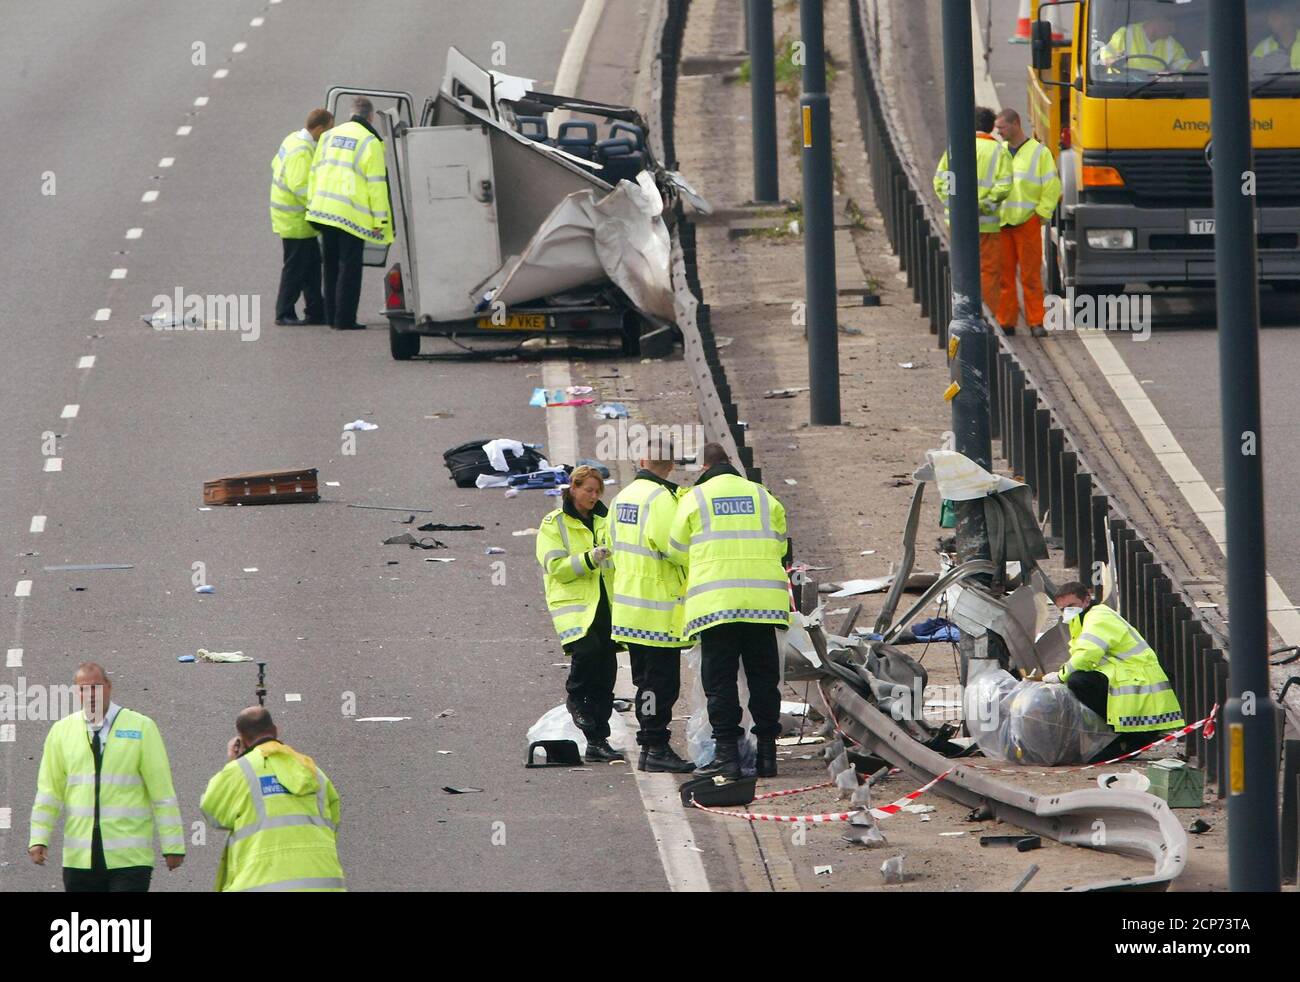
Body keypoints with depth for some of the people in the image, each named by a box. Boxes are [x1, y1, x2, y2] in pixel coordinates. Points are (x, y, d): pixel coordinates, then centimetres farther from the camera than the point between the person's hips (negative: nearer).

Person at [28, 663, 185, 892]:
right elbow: (49, 790, 9)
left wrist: (173, 846, -1)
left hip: (130, 858, -3)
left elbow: (163, 792, 1)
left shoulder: (140, 728, 1)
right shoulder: (62, 731, 9)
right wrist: (39, 838, -1)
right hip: (80, 858, 3)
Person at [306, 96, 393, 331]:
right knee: (349, 267, -1)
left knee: (332, 266, 15)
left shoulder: (330, 136, 13)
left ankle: (332, 316, 19)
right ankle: (344, 319, -3)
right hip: (352, 214, -6)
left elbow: (314, 172, 15)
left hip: (324, 210, 6)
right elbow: (377, 184, -9)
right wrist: (380, 219, -6)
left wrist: (312, 203, 21)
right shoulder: (370, 142, -7)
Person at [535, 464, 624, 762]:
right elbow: (556, 567, -8)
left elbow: (617, 564, 30)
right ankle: (575, 698, -2)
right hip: (574, 605, -5)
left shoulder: (603, 522, 20)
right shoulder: (554, 525, 3)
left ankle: (598, 740, 7)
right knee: (587, 650, -31)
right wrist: (588, 559, -21)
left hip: (603, 606, 5)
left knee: (605, 673, 1)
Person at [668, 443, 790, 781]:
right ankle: (767, 752, 7)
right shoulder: (763, 497, 11)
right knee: (763, 679, 8)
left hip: (715, 602, -3)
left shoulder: (693, 500, 3)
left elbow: (678, 553, 8)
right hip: (763, 600, 3)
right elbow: (780, 547, 20)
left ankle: (727, 755, -5)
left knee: (720, 681, 1)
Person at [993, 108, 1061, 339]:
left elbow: (1052, 187, -1)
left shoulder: (1039, 152, -1)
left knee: (1031, 275, -3)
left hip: (1027, 222, -4)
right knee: (1004, 274, 4)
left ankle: (1036, 322, 0)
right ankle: (1006, 322, 9)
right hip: (1000, 223, 4)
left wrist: (1041, 214, -5)